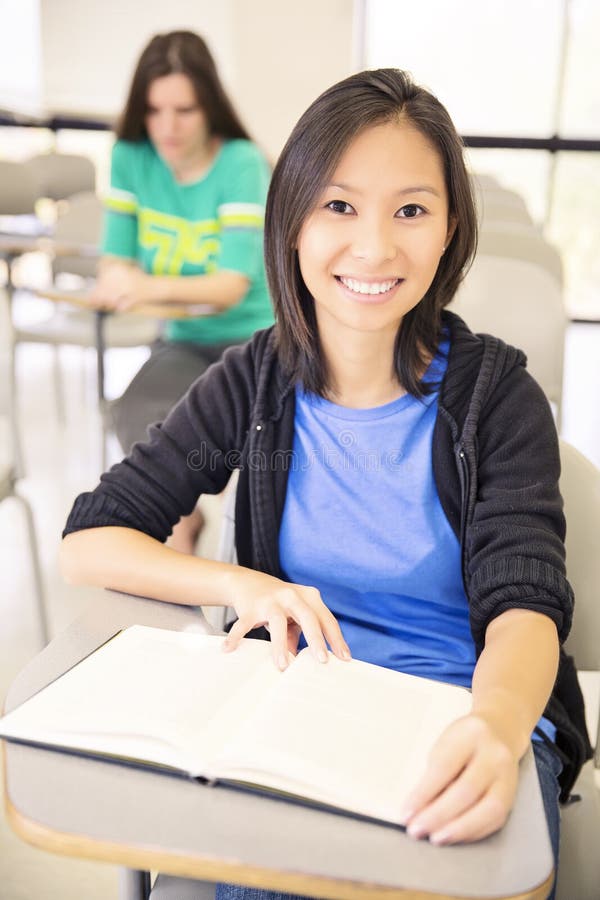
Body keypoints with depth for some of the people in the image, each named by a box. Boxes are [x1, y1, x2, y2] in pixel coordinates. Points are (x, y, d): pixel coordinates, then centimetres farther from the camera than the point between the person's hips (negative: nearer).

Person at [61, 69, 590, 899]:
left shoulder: (497, 394, -7)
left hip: (473, 733, 0)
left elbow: (523, 601, -16)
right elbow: (87, 543, -2)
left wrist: (497, 725, -39)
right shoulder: (253, 384, -2)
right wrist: (241, 585, -19)